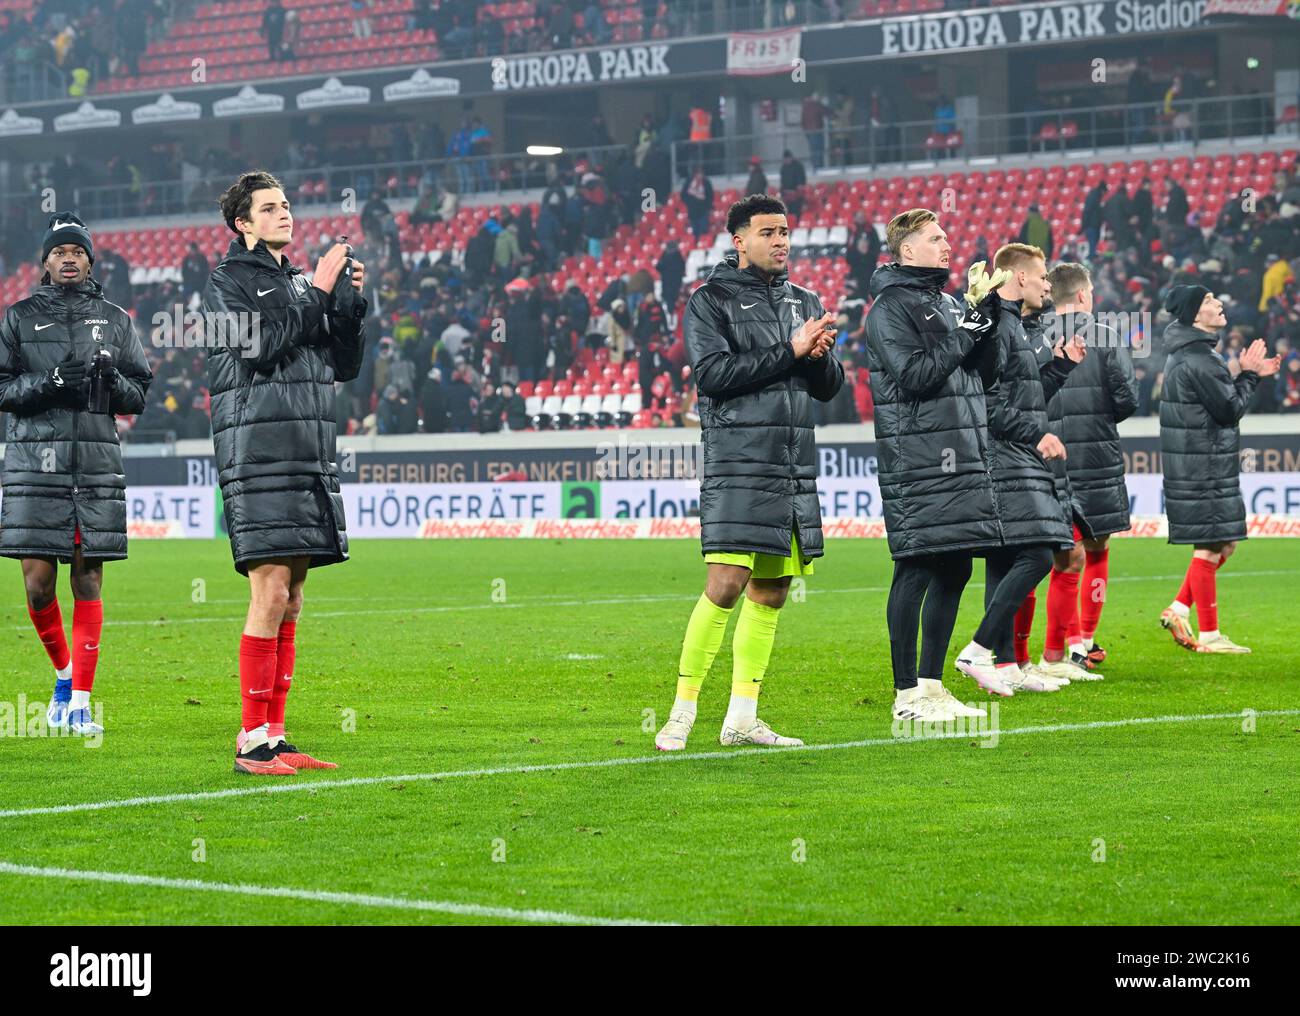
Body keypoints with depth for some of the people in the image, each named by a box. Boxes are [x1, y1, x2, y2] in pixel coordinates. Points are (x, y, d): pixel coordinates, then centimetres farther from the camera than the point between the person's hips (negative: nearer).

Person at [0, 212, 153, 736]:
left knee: (88, 580, -2)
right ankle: (65, 669, 21)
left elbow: (138, 396, 14)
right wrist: (48, 383, -13)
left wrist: (114, 382, -7)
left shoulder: (114, 320, 13)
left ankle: (80, 703, 1)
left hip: (98, 462, 1)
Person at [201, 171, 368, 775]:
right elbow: (257, 348, -16)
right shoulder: (229, 281, -1)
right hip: (258, 449, -8)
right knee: (270, 594, -13)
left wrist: (351, 301, 4)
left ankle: (274, 737, 11)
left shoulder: (299, 281, 19)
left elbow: (343, 365, 19)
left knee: (290, 601, 7)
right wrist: (318, 293, -12)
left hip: (310, 453, 8)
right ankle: (252, 742, -11)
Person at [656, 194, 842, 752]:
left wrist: (821, 355, -7)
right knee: (726, 585, -15)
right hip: (739, 460, -6)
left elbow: (829, 386, 15)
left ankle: (741, 717, 11)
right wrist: (789, 352, -15)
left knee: (771, 591, 6)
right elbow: (713, 372, -13)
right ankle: (683, 711, -8)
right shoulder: (710, 301, 0)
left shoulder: (804, 302, 17)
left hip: (795, 465, 6)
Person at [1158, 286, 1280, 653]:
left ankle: (1178, 610, 16)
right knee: (1211, 545, -4)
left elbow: (1221, 401, 19)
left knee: (1224, 543, 15)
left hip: (1208, 465, 10)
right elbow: (1230, 409, -16)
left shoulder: (1188, 355, 15)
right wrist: (1249, 375, -3)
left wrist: (1249, 374, 9)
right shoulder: (1197, 360, -18)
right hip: (1203, 467, -10)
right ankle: (1209, 636, 1)